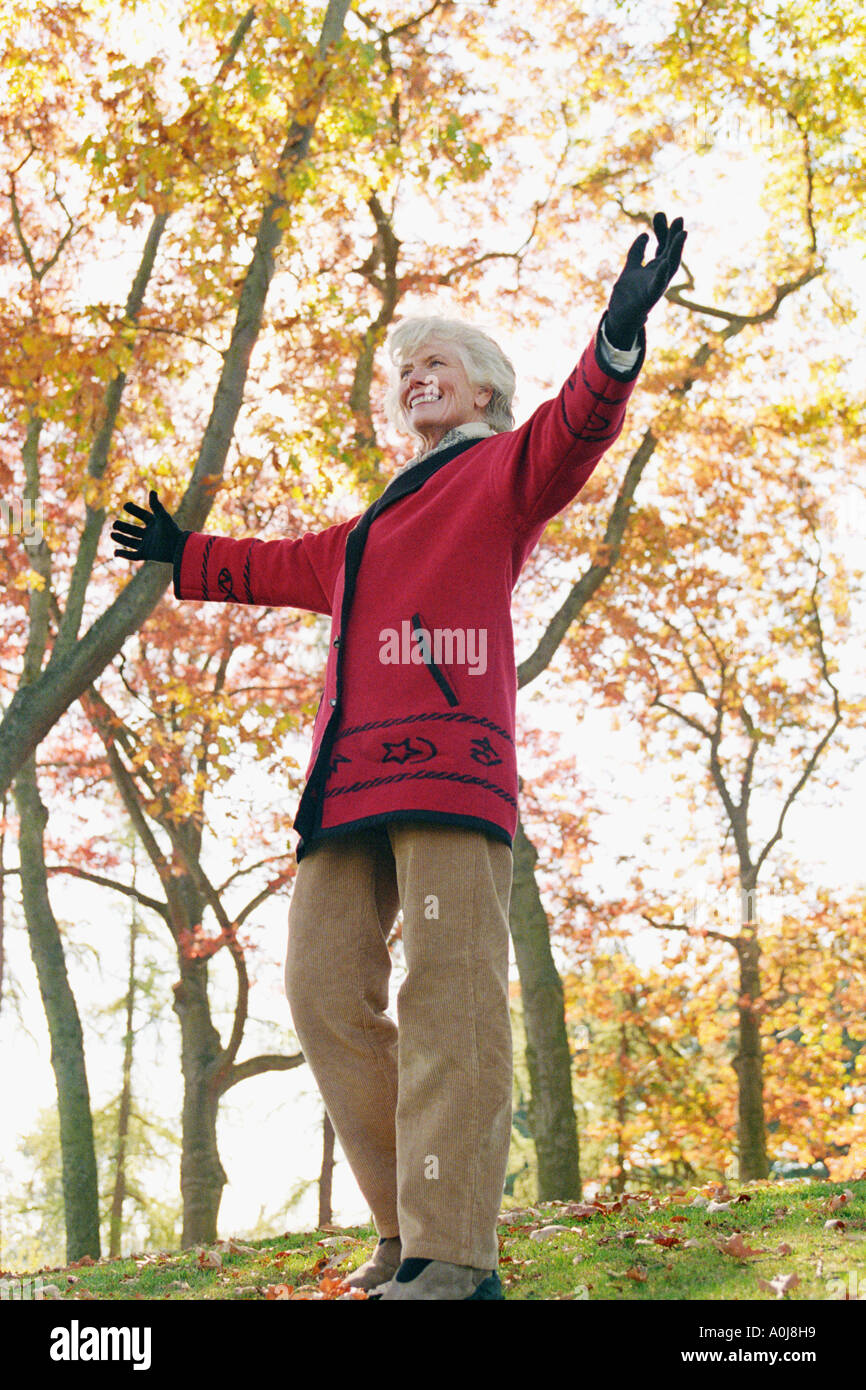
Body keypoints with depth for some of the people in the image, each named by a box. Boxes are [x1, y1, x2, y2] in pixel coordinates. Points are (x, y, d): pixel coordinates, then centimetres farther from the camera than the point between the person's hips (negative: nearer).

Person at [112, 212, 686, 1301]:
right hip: (350, 773, 7)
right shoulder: (369, 529, 35)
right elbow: (282, 567, 51)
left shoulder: (502, 471, 15)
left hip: (448, 759, -7)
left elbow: (572, 434, -7)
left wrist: (618, 336, -25)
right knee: (326, 990, -3)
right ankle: (408, 1231, 2)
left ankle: (453, 1256, -18)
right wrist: (186, 556, 62)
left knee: (446, 990, -16)